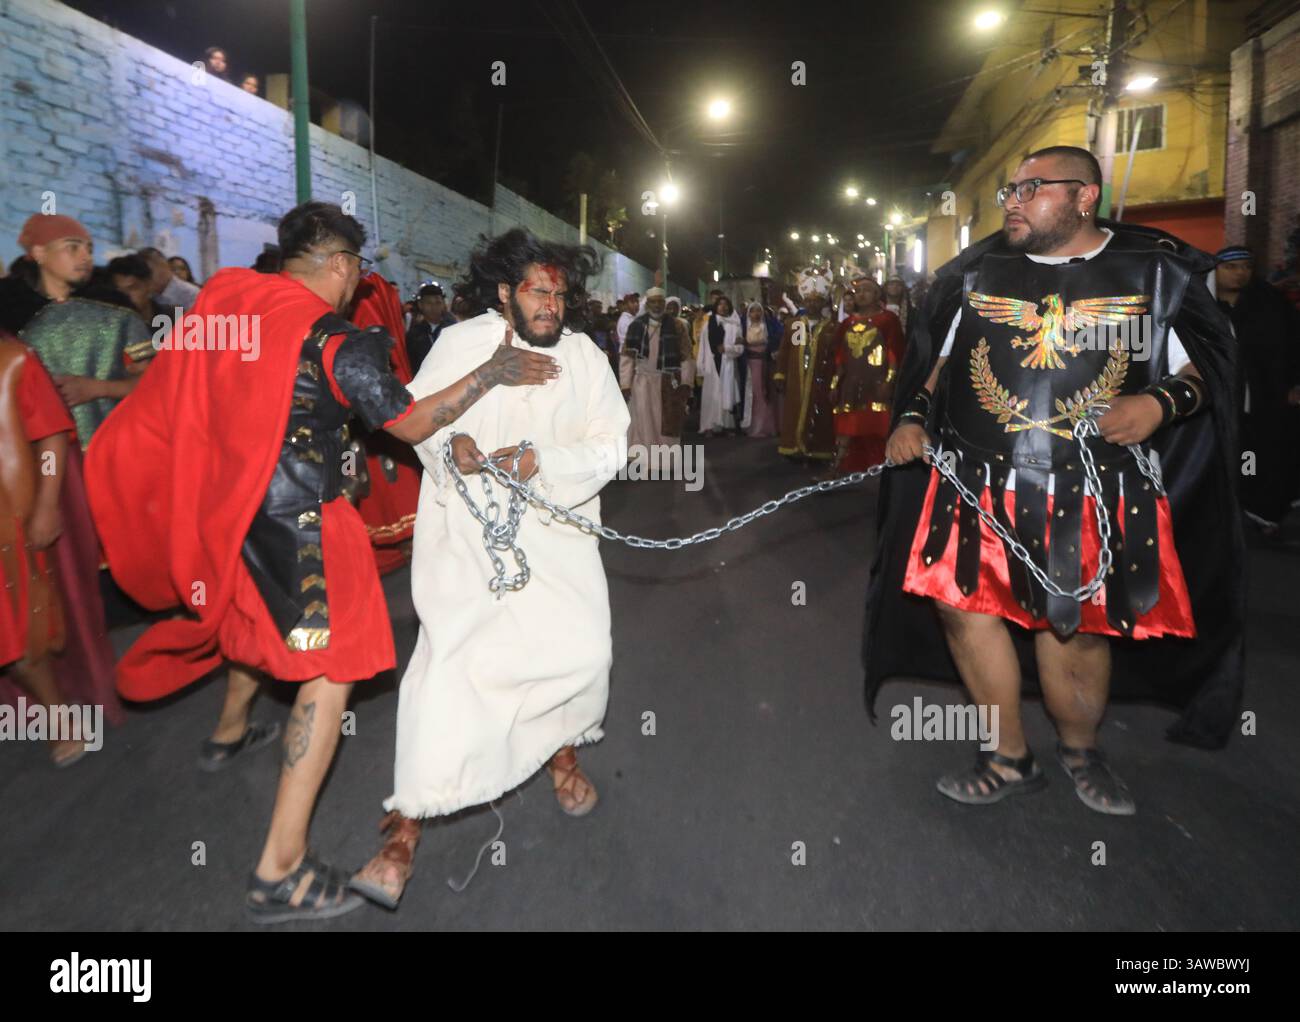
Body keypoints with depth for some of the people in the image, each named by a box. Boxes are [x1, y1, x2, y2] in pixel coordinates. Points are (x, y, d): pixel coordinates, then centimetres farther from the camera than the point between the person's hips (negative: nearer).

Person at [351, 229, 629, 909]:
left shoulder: (585, 357, 0)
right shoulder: (461, 342, -4)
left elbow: (609, 446, -2)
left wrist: (544, 460, -19)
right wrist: (449, 444, -15)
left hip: (554, 525, 2)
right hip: (466, 522, -2)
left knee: (582, 644, -9)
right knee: (451, 651, -13)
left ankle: (563, 747, 27)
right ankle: (407, 826, -2)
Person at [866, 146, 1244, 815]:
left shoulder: (1158, 272, 4)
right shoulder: (976, 273, 10)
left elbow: (1202, 369, 7)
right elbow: (940, 362, 18)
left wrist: (1163, 402, -14)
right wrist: (912, 419, 3)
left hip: (1098, 495, -2)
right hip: (978, 487, 3)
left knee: (1079, 628, 5)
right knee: (963, 606, 0)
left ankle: (1079, 750, 35)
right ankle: (1011, 760, 21)